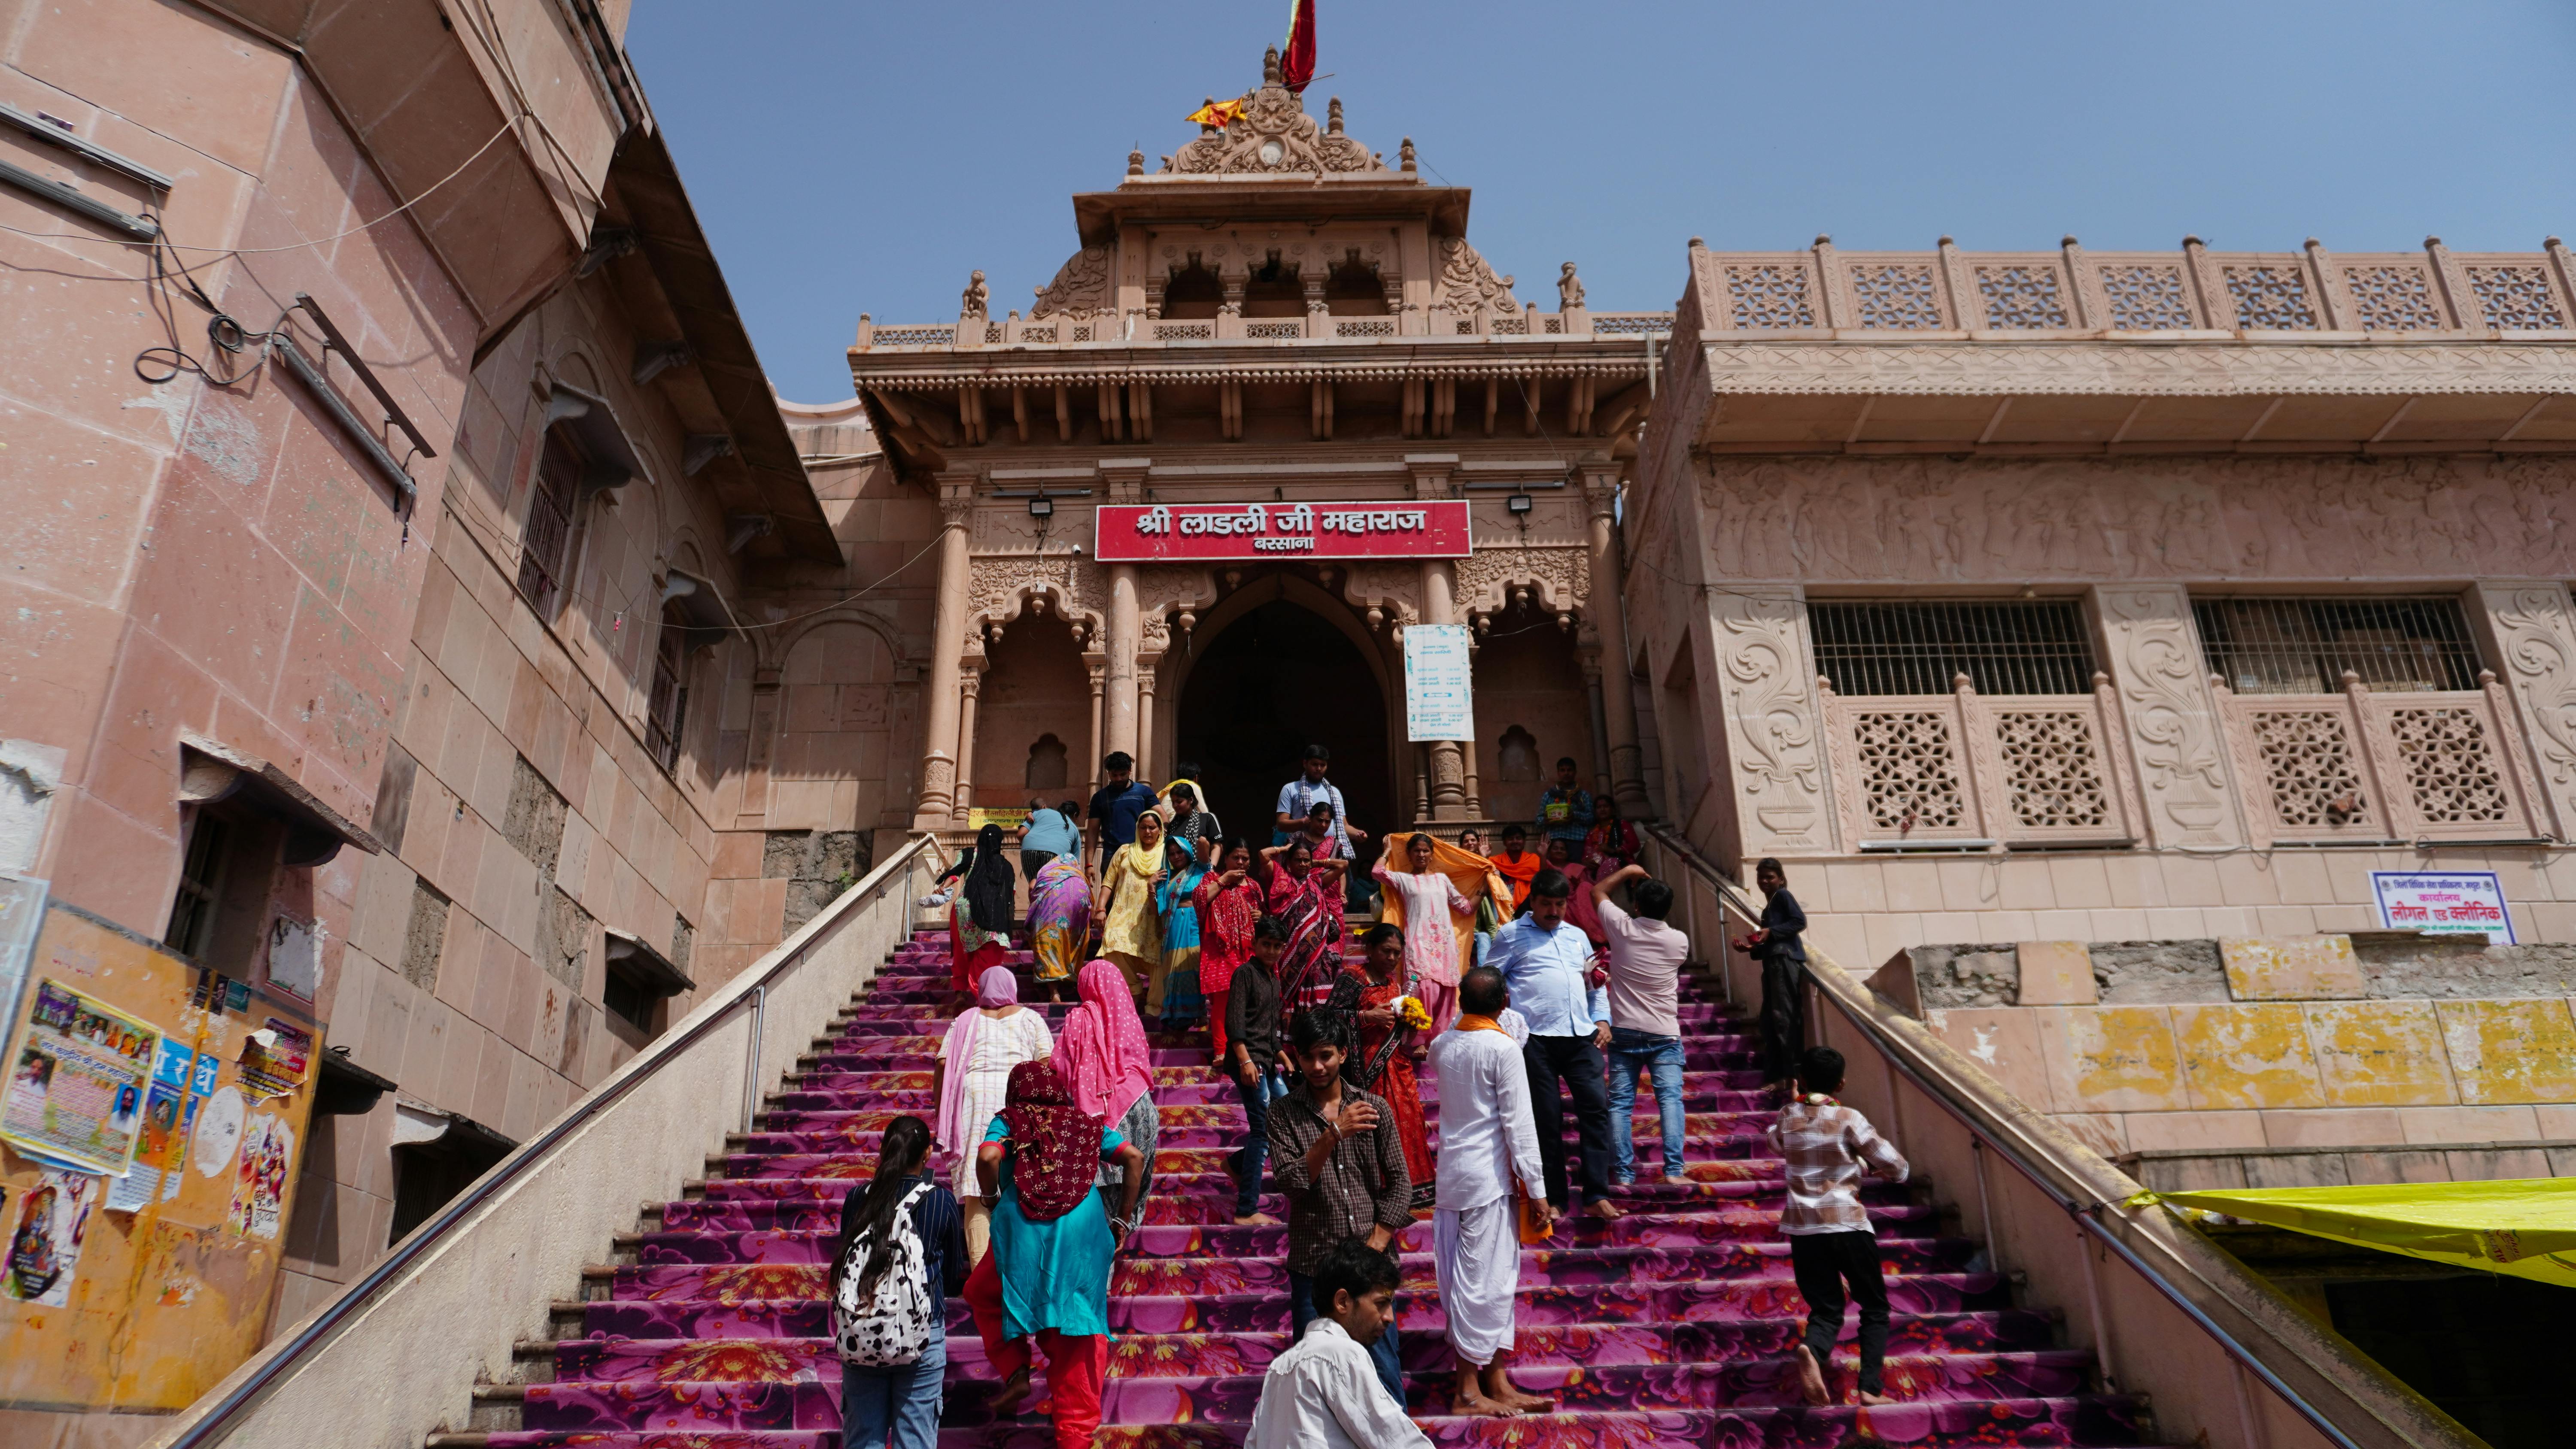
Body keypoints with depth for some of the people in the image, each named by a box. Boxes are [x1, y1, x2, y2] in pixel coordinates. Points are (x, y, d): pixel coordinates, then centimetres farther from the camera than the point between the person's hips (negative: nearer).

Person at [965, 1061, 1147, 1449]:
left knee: (982, 1295, 27)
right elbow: (1134, 1158, 11)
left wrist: (992, 1198, 9)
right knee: (1077, 1331, 10)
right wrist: (1123, 1220, 16)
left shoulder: (1010, 1120, 12)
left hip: (1023, 1229, -2)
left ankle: (1015, 1373, 13)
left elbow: (988, 1157, -9)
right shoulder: (1086, 1124, 19)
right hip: (1083, 1230, 2)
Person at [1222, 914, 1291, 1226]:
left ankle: (1236, 1163, 23)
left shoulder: (1273, 977, 18)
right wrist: (1245, 1061, -23)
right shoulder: (1246, 973, -7)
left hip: (1267, 1063, 9)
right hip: (1249, 1062, -9)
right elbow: (1234, 1022, -16)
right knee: (1262, 1130, -10)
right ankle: (1246, 1211, -5)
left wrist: (1282, 1056, 23)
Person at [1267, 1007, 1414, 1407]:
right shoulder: (1284, 1112, -1)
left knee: (1384, 1368, 6)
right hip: (1313, 1265, -1)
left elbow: (1400, 1184, 3)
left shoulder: (1373, 1108, 3)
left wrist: (1376, 1246, -6)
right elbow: (1291, 1182, -13)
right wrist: (1334, 1133, -23)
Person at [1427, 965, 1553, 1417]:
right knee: (1484, 1279, 0)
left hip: (1450, 1175, 7)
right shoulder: (1503, 1049, -14)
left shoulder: (1442, 1045, 5)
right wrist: (1537, 1191, -9)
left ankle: (1497, 1383, 20)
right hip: (1488, 1177, -7)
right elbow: (1519, 1125, -14)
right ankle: (1469, 1392, 6)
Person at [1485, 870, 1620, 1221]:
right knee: (1548, 1117, 0)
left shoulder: (1577, 936, 21)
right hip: (1537, 1038, -4)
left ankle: (1597, 1195, 1)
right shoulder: (1512, 935, 5)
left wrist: (1602, 1019, 10)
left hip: (1581, 1035, 4)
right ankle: (1554, 1199, 11)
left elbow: (1594, 983, 25)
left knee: (1596, 1106, -5)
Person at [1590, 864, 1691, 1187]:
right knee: (1670, 1099, -3)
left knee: (1620, 1103, 2)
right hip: (1664, 1034, 0)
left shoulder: (1623, 928, -6)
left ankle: (1623, 1173, -1)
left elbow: (1598, 890, 11)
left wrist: (1627, 871, 20)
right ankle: (1673, 1169, -13)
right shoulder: (1679, 942, -3)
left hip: (1624, 1032, 0)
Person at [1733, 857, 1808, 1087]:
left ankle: (1794, 1073, -16)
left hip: (1786, 960, -10)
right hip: (1773, 963, 10)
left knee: (1784, 1015, -14)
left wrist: (1770, 932, -15)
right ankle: (1774, 1074, 6)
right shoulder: (1768, 909, 27)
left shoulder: (1783, 896, 3)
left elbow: (1800, 921, -12)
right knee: (1770, 1017, 6)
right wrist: (1751, 949, 9)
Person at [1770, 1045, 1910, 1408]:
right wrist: (1866, 1167, 15)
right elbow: (1898, 1169, -3)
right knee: (1875, 1307, 15)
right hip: (1848, 1226, -3)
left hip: (1803, 1228, 3)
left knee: (1825, 1310, 10)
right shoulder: (1849, 1120, -5)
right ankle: (1871, 1388, 0)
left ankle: (1813, 1351, -23)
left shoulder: (1787, 1117, 6)